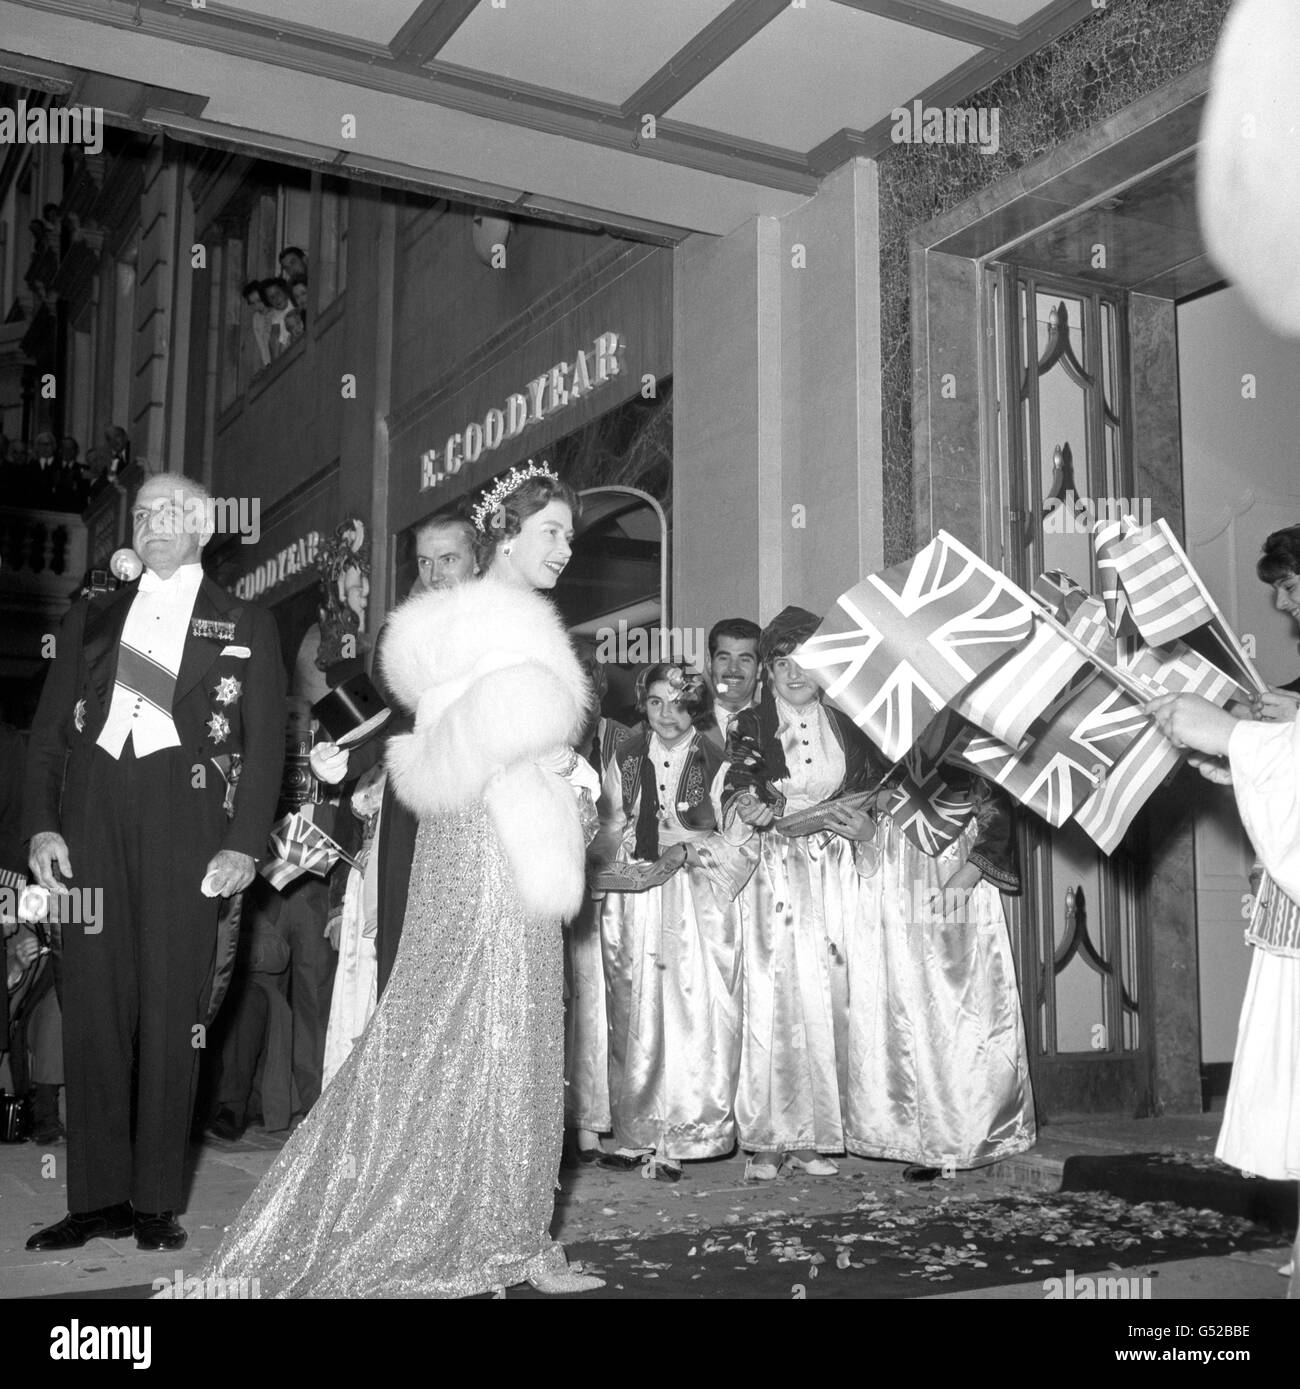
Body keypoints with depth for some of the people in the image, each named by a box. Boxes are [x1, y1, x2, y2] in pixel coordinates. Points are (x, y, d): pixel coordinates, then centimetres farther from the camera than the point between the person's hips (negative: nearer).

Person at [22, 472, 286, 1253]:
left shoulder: (245, 626, 10)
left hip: (185, 826, -3)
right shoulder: (91, 619, 18)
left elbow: (265, 743, 3)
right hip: (91, 821, 3)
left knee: (172, 1014, -2)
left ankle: (156, 1202, 7)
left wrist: (246, 844, -8)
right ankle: (98, 1198, 10)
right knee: (93, 1007, 2)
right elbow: (49, 732, 14)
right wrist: (42, 824, 1)